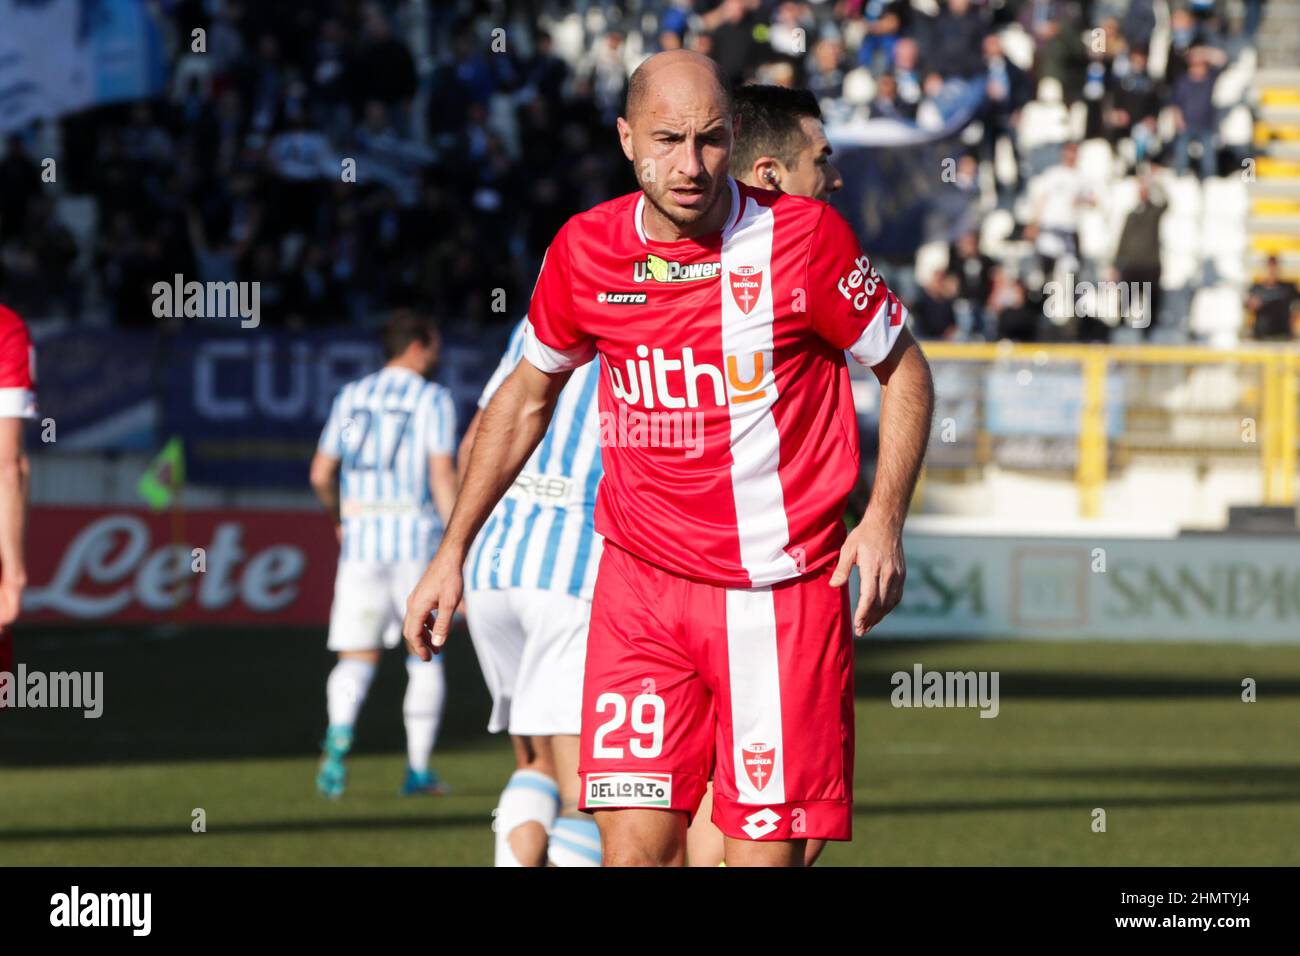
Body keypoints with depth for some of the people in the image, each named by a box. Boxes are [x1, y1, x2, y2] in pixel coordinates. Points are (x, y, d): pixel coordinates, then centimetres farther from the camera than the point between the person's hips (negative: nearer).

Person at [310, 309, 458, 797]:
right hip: (417, 537, -3)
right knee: (425, 656, 10)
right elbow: (443, 476, -10)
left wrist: (338, 517, 32)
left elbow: (321, 475, 13)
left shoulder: (351, 396, 12)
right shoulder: (433, 399, -1)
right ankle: (418, 770, 10)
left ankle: (338, 738, -25)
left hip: (360, 535, 3)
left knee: (357, 658, 3)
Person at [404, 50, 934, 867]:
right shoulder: (586, 250, 1)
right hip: (641, 588, 2)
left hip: (782, 593, -2)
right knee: (635, 845, -7)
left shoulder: (805, 236, -9)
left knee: (766, 850, -5)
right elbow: (528, 395, 18)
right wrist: (452, 553, 18)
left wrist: (885, 521, -9)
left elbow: (905, 370, 4)